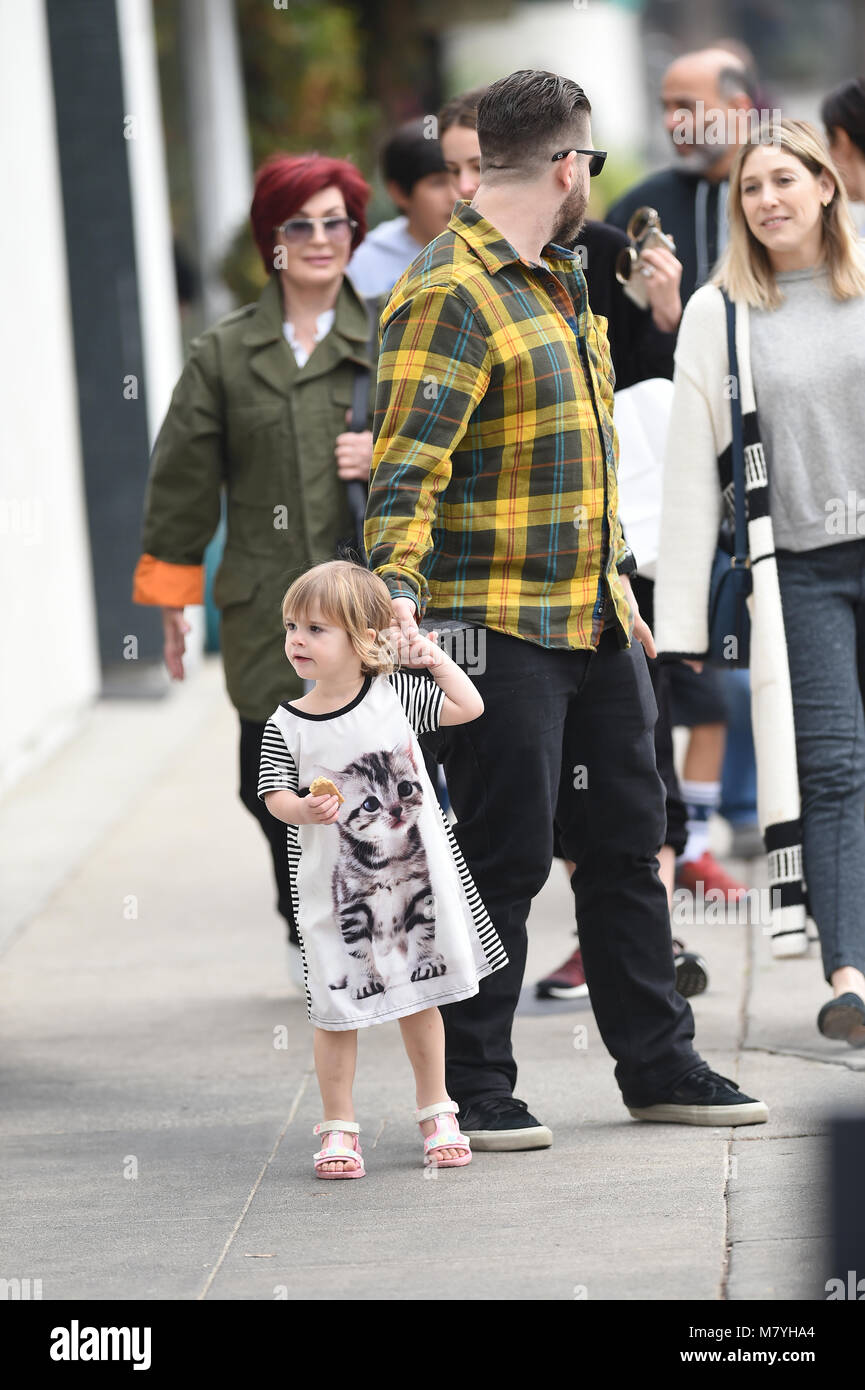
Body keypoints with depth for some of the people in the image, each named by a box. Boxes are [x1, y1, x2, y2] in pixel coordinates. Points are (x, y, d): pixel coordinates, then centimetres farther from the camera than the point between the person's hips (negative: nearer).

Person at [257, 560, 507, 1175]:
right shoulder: (287, 726, -6)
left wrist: (436, 659, -9)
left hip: (414, 872, 1)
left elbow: (469, 707, 2)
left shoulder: (395, 695, -3)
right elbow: (275, 794, -6)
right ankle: (339, 1130, 12)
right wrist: (306, 809, -25)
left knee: (421, 997, 13)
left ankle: (436, 1112, 28)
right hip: (335, 888, -1)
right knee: (338, 1008, 0)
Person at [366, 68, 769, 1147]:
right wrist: (399, 586, -33)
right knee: (505, 857, -5)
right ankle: (473, 1090, 3)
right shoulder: (447, 295, -14)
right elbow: (408, 464, -22)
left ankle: (659, 1066, 22)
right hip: (498, 628, -9)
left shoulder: (560, 282, 17)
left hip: (595, 620, 9)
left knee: (625, 843, 13)